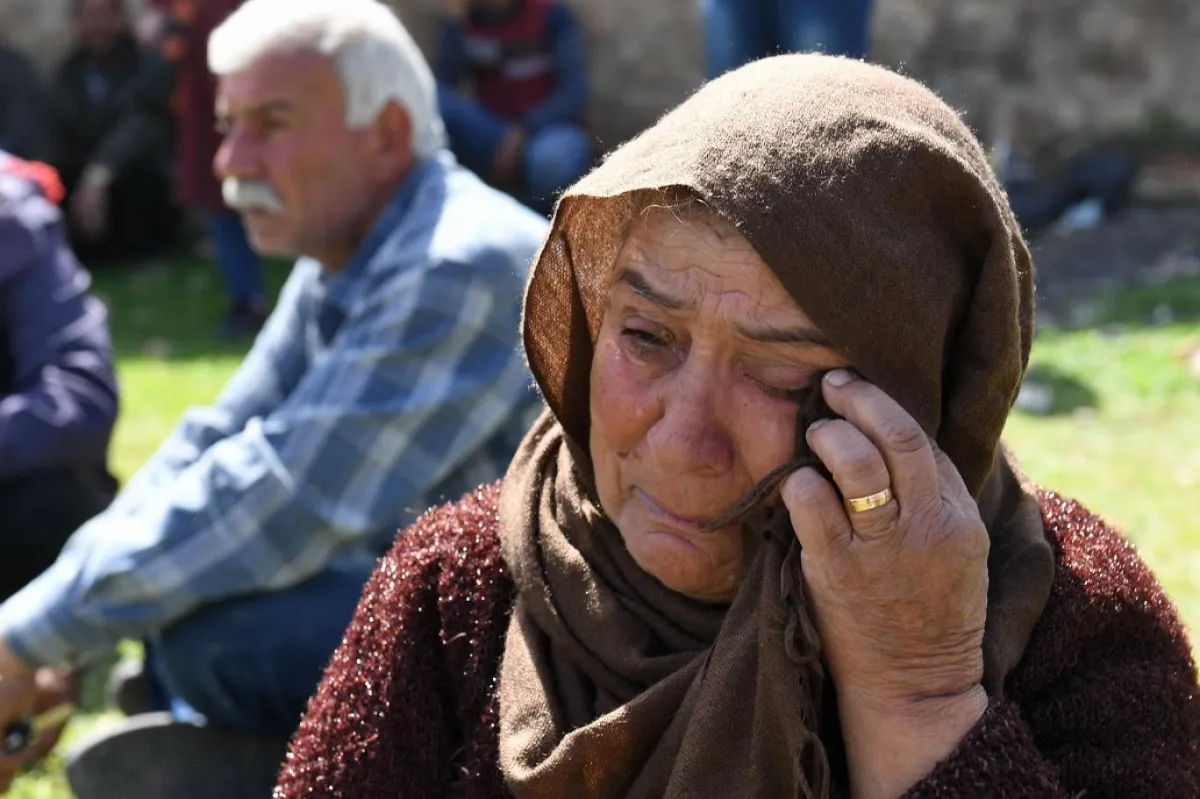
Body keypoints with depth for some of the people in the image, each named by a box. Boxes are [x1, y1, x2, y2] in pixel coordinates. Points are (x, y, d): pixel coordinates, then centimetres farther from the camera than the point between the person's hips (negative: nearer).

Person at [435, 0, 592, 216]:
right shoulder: (465, 19, 5)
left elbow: (575, 92, -10)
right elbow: (445, 84, -8)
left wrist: (524, 131, -22)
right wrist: (453, 20, -16)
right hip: (492, 136, 2)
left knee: (552, 158, -38)